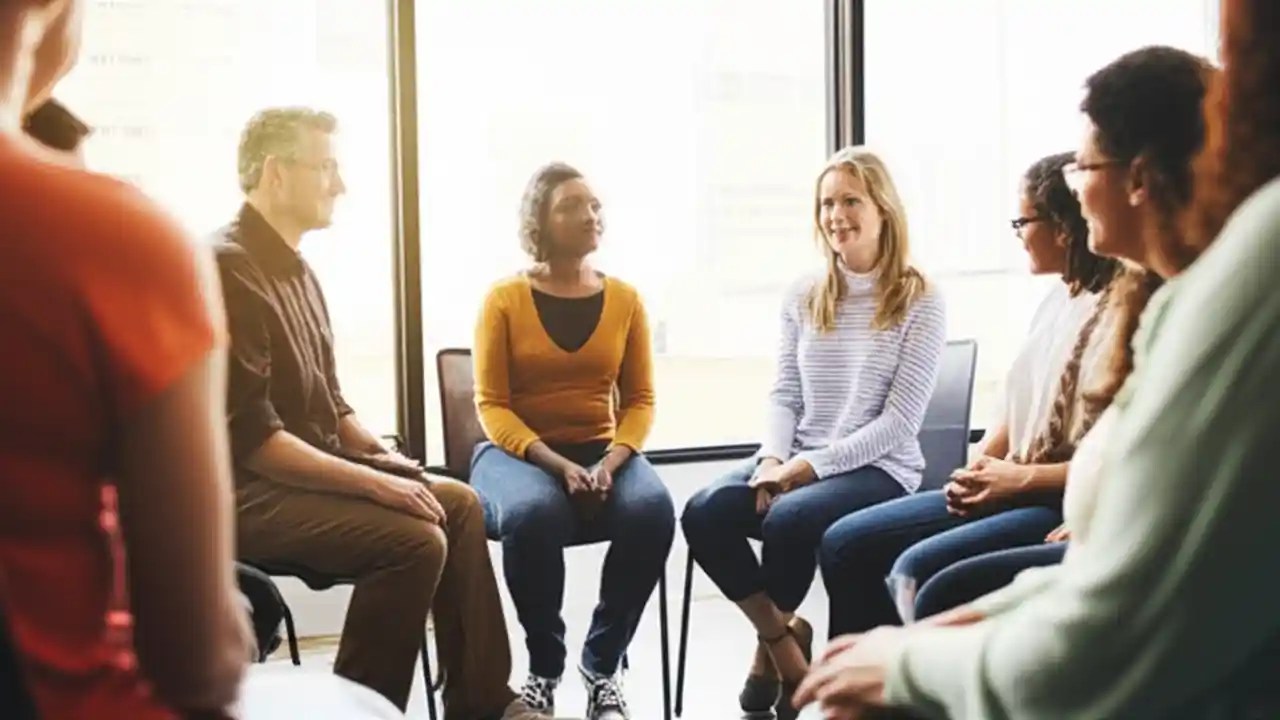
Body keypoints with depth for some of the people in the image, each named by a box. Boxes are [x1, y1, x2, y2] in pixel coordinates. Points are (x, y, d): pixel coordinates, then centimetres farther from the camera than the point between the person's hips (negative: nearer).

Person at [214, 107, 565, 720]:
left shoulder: (294, 268, 12)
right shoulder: (229, 270, -19)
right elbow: (252, 440, -24)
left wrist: (381, 455, 3)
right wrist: (372, 482, -22)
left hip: (308, 469, 10)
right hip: (247, 491, -10)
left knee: (458, 504, 6)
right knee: (414, 539, -25)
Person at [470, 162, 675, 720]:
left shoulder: (624, 299, 6)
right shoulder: (505, 299, -3)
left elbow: (639, 400, 7)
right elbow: (492, 406, -6)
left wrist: (612, 460, -14)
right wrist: (558, 465, -20)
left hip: (603, 450, 3)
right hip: (518, 452, -2)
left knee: (653, 509, -30)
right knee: (532, 514, -37)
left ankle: (602, 663, -9)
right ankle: (544, 666, -11)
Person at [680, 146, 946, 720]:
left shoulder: (920, 301, -4)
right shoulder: (802, 297, 11)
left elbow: (900, 420, -10)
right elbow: (785, 394, 10)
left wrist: (813, 463, -18)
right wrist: (773, 458, -11)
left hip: (879, 469, -4)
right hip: (798, 464, 5)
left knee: (788, 518, -33)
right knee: (703, 513, -22)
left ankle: (773, 639, -1)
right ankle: (782, 637, 0)